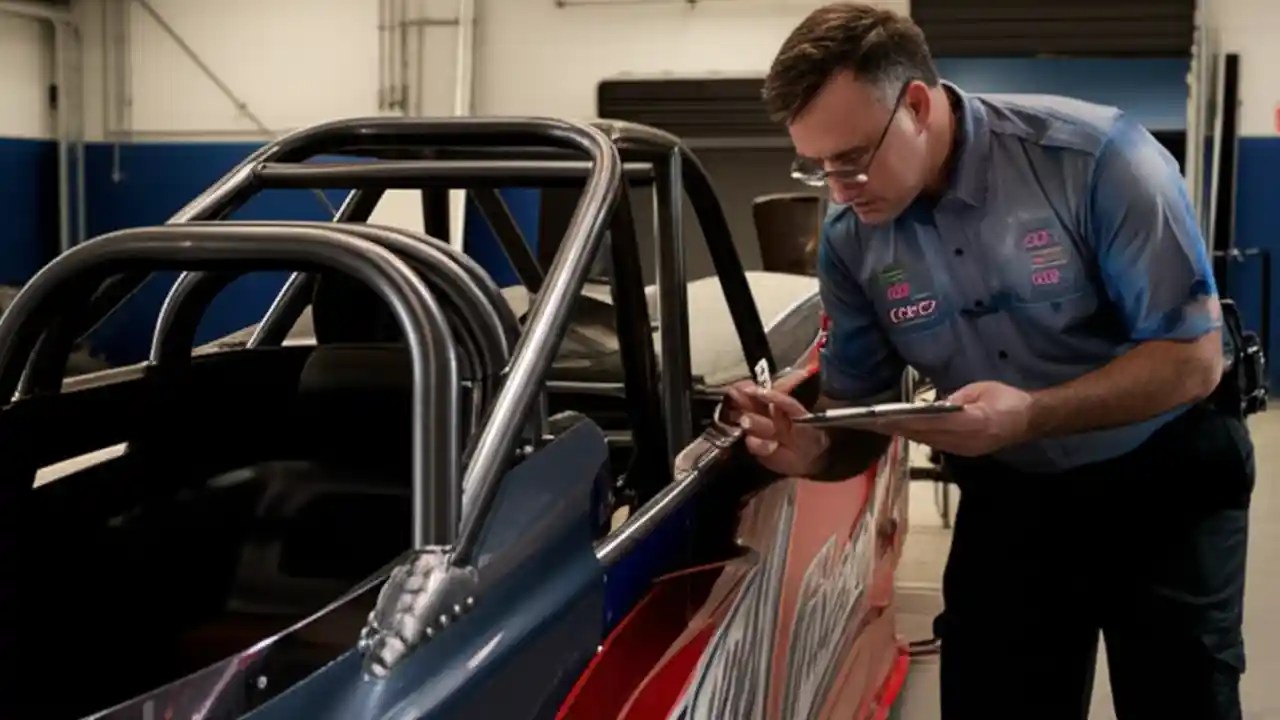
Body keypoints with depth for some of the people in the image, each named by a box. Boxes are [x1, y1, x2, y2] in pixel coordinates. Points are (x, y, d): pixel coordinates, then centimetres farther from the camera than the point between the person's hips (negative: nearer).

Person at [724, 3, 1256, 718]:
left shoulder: (1093, 155, -23)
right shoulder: (849, 239, -9)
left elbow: (1195, 357, -21)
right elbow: (860, 414, -1)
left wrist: (1030, 416, -35)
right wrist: (815, 450, -26)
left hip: (1163, 481, -3)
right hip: (1009, 497, 3)